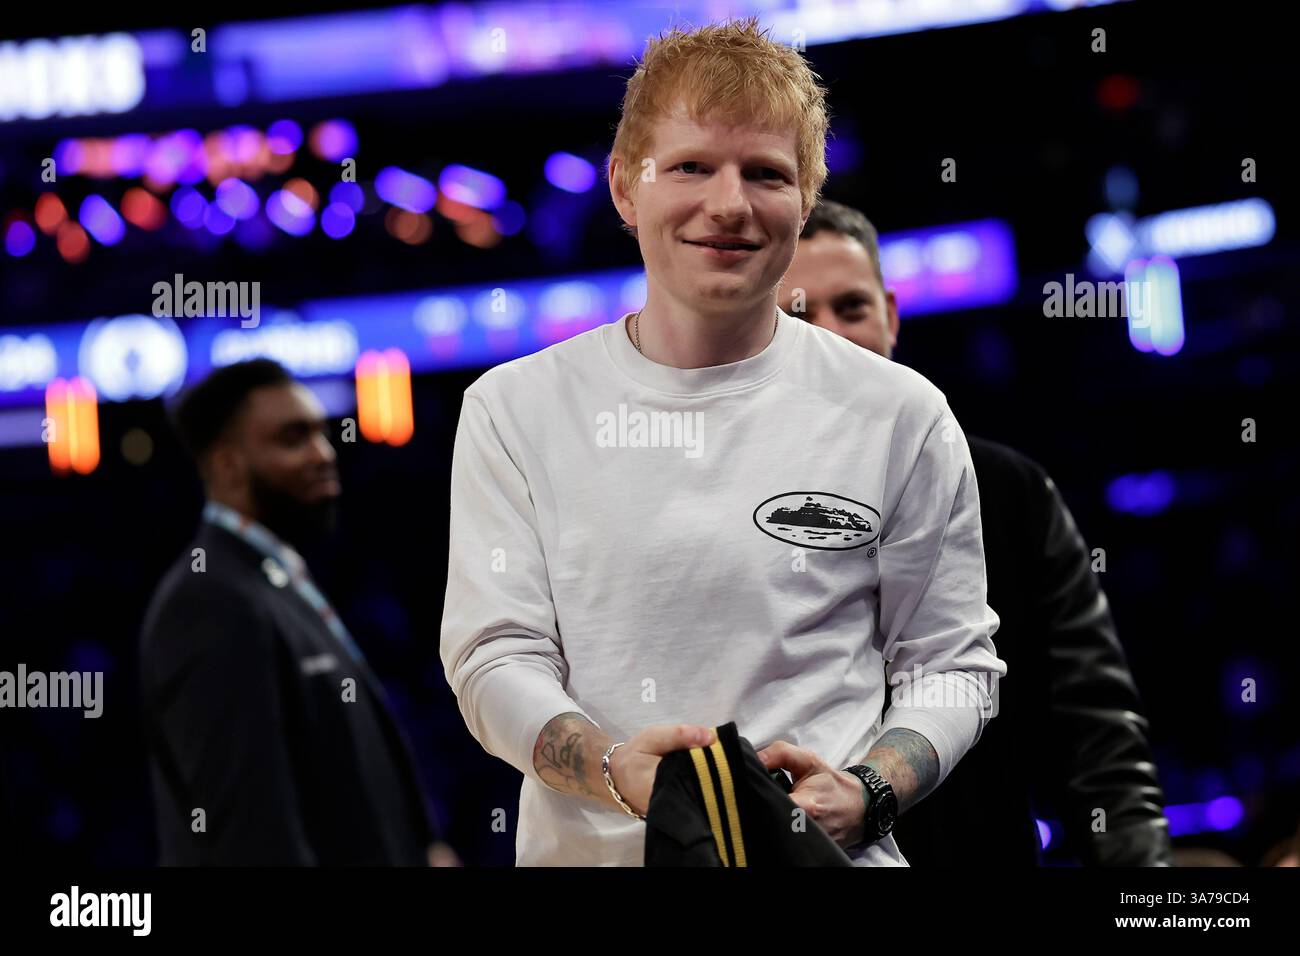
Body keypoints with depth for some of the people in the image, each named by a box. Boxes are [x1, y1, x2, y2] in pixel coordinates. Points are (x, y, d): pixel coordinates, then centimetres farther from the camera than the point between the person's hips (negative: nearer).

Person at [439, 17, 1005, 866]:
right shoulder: (515, 411, 5)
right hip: (590, 853, 2)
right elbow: (495, 656, 0)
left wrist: (867, 794, -12)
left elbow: (954, 664, 7)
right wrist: (612, 767, -18)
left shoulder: (900, 418, 4)